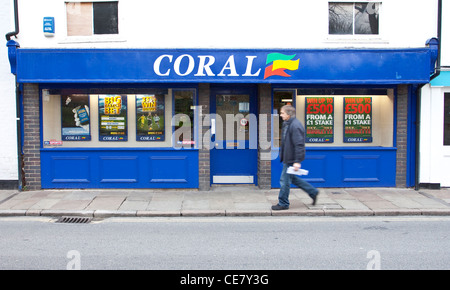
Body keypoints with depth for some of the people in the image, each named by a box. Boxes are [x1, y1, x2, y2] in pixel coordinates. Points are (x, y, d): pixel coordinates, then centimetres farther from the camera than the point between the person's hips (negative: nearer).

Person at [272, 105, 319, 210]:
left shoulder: (295, 126, -21)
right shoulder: (286, 124, 11)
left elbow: (299, 145, -24)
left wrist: (297, 161, -26)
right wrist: (282, 156, 23)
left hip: (292, 160, -10)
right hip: (287, 158, 10)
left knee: (285, 180, -1)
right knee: (293, 178, 19)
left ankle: (283, 204, 13)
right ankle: (313, 192, 29)